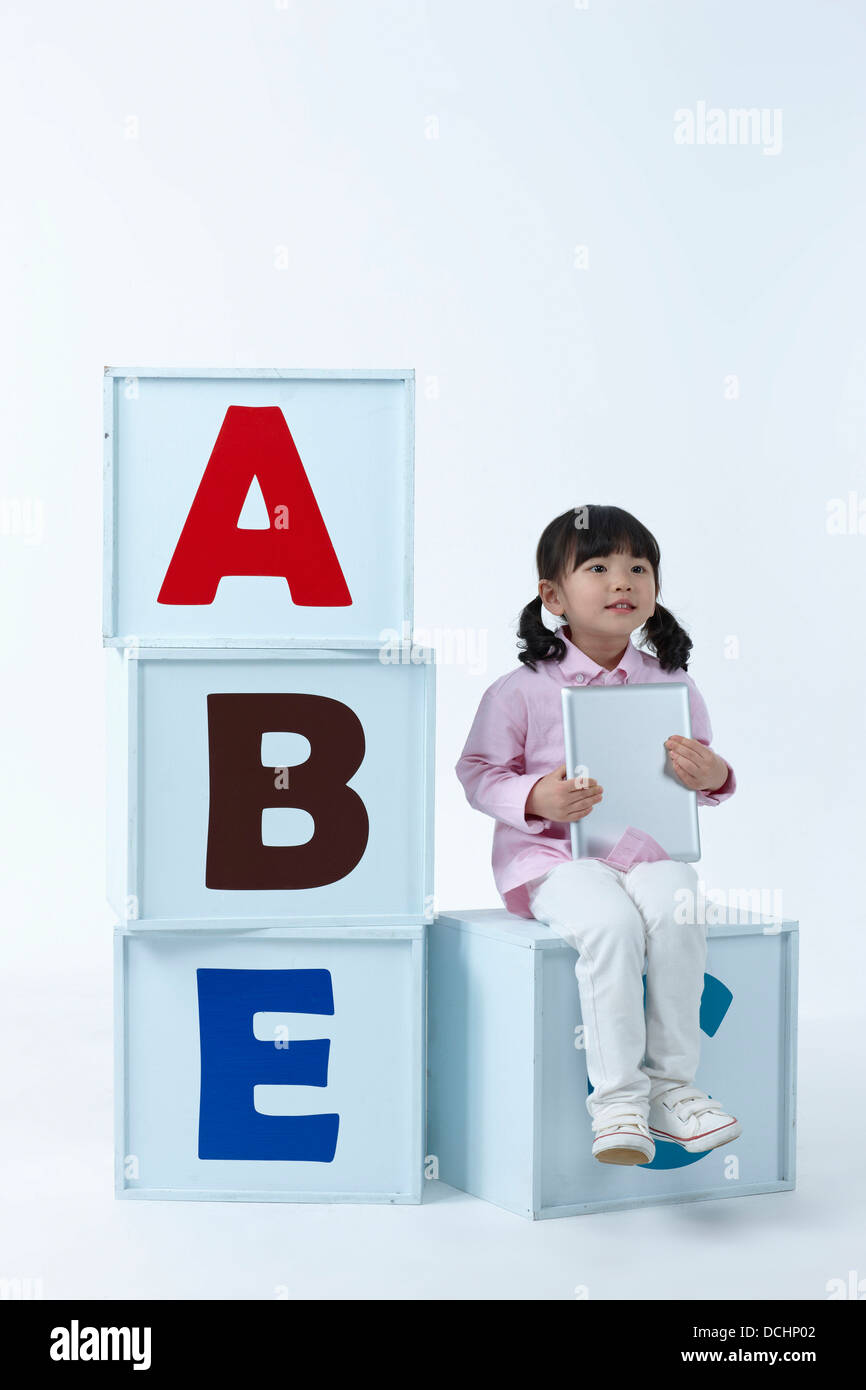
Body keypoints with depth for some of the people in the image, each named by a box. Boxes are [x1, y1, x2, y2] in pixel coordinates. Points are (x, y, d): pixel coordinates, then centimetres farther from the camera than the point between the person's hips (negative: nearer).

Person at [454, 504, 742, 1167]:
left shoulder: (672, 686, 8)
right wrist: (535, 798, -17)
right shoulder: (521, 691, -2)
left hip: (651, 851, 3)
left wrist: (713, 775, -10)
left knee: (675, 910, -30)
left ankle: (671, 1083, -15)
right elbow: (478, 772, 2)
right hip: (557, 857, -3)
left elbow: (702, 774, 15)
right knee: (610, 922, -33)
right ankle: (616, 1092, -19)